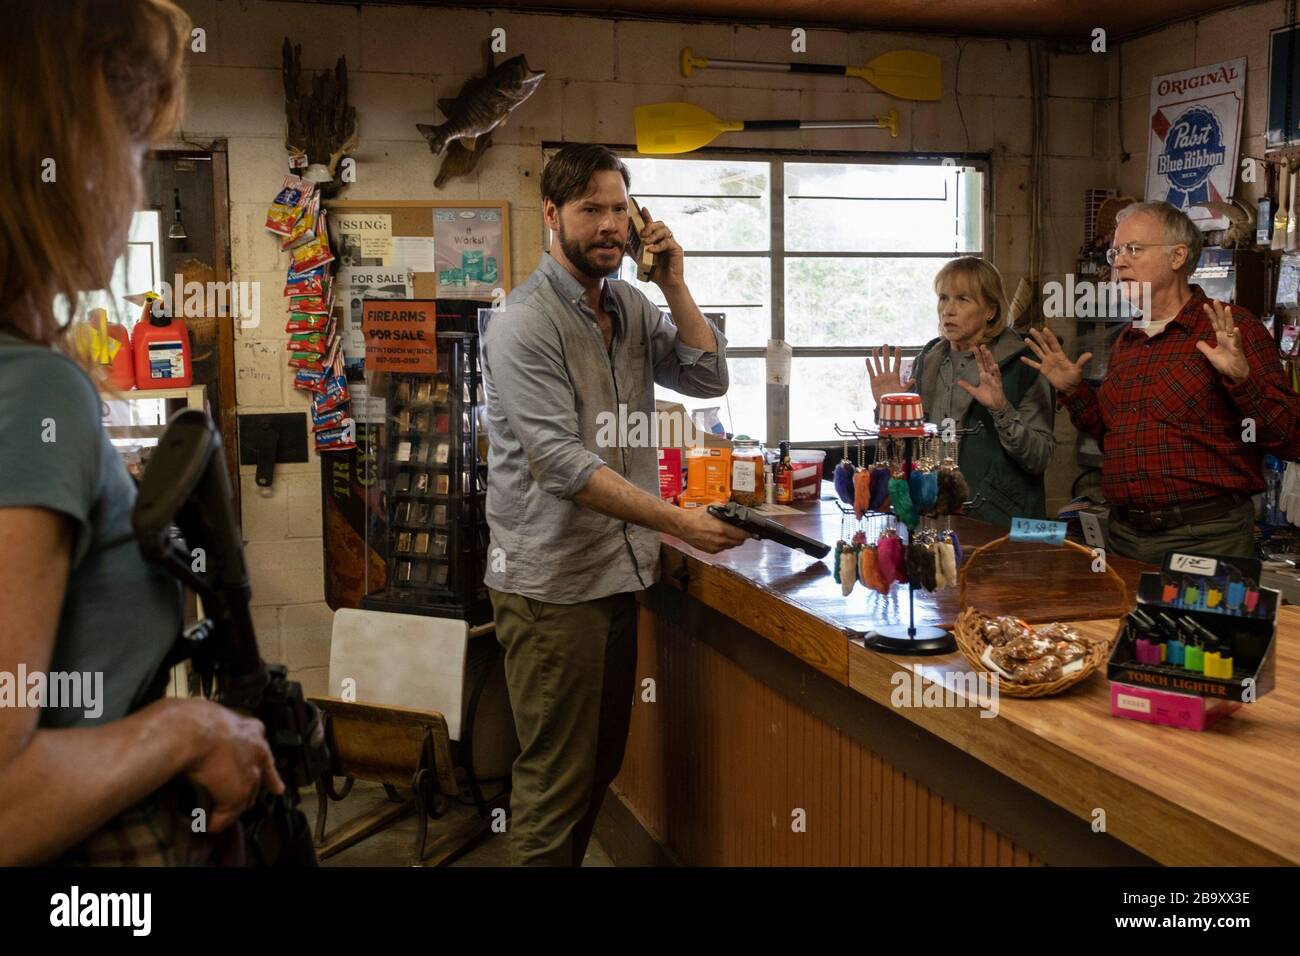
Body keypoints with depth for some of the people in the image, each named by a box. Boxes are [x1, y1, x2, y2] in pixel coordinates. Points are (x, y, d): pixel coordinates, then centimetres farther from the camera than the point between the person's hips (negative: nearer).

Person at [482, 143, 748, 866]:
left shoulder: (631, 306, 10)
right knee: (559, 774, 1)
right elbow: (562, 464, -22)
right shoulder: (525, 324, -14)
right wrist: (678, 522, -25)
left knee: (603, 761, 17)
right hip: (554, 583, -8)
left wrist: (674, 285, -4)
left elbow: (709, 379, 6)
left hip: (619, 573, 8)